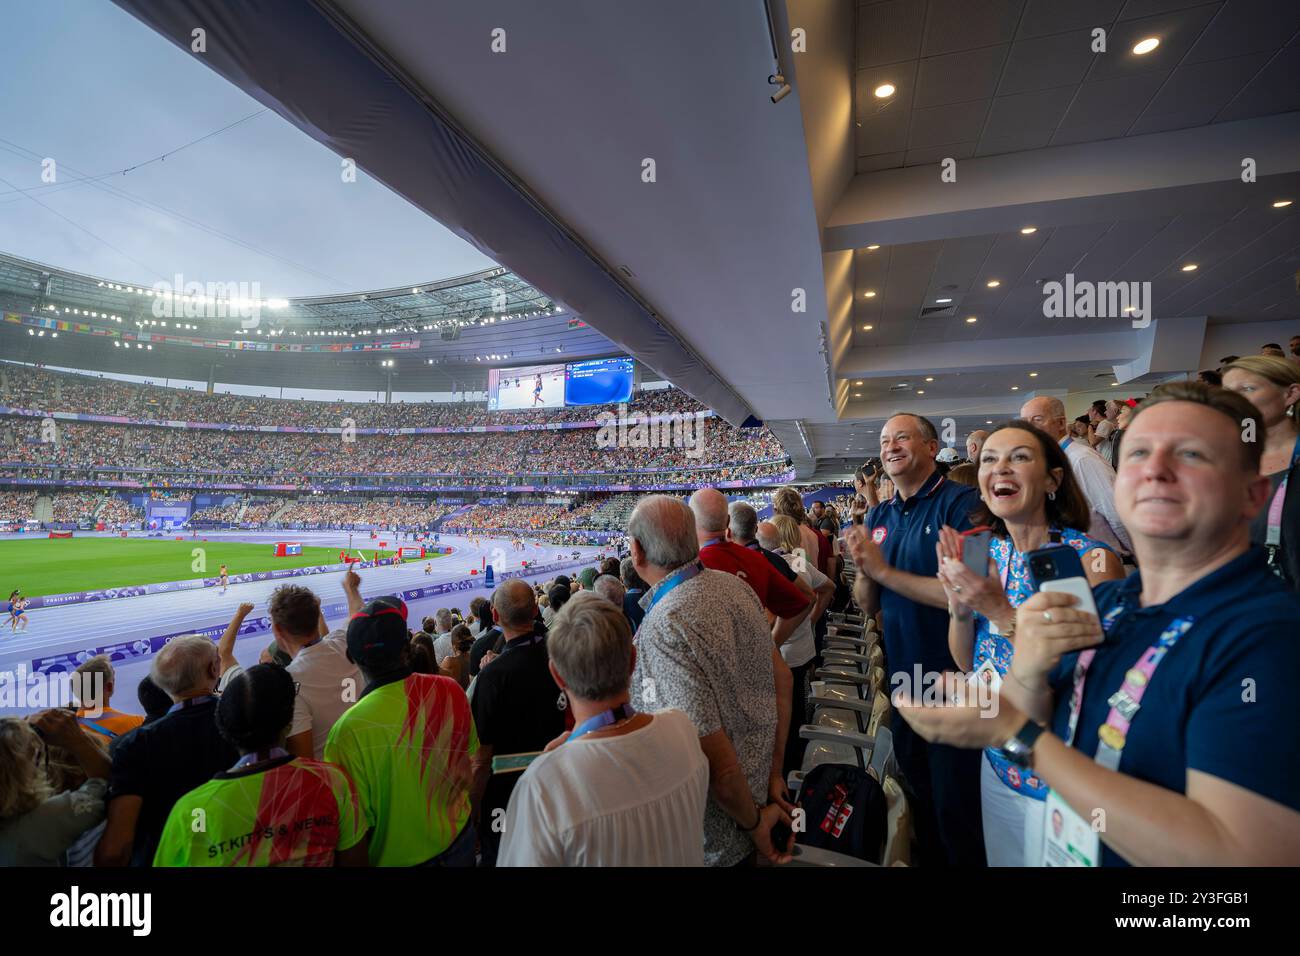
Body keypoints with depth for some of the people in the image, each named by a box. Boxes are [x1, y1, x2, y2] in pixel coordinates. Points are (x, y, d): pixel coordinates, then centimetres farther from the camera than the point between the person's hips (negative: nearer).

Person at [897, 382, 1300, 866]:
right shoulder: (1103, 601, -6)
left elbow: (1242, 854, -31)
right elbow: (1031, 727, -2)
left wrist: (1015, 732, -30)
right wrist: (1027, 673, -23)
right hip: (1059, 849, 5)